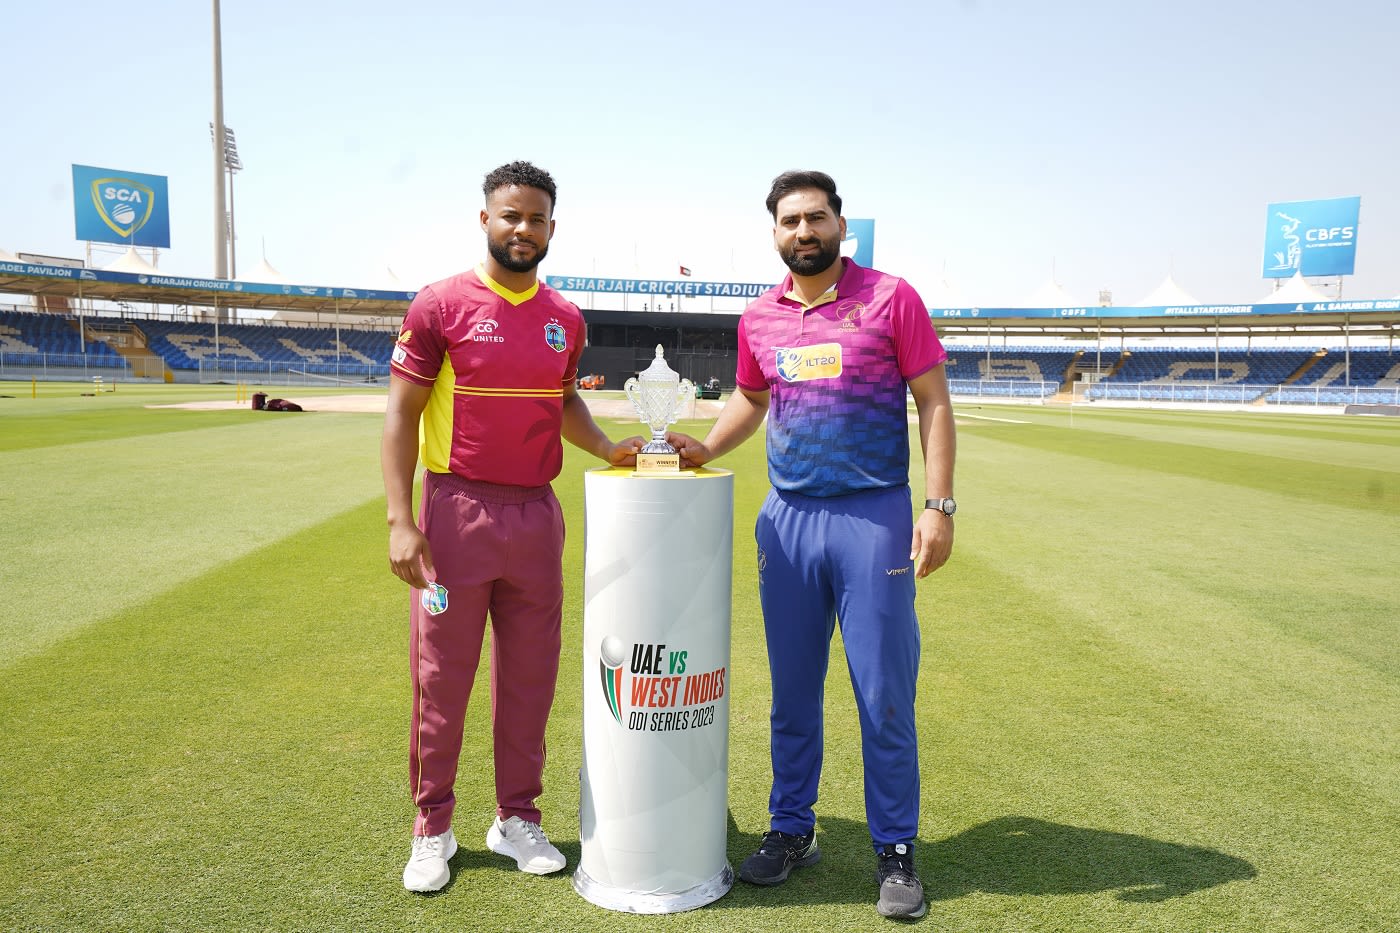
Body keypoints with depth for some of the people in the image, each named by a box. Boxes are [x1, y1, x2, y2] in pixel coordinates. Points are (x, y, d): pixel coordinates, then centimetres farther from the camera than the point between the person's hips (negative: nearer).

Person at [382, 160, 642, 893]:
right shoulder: (441, 305, -5)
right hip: (457, 511, -4)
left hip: (537, 515, 4)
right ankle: (432, 829, 22)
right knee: (441, 679, 5)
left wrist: (608, 450, 6)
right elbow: (401, 415, -6)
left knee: (529, 677, 11)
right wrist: (401, 520, -13)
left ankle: (516, 819, 27)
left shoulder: (565, 320, 9)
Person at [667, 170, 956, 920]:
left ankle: (895, 851, 18)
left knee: (884, 694, 1)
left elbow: (933, 403, -3)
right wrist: (705, 449, 6)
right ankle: (792, 830, 28)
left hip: (874, 519, -3)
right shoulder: (759, 318, 9)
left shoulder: (890, 298, -2)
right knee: (792, 691, 12)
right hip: (786, 520, 4)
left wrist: (939, 505, -11)